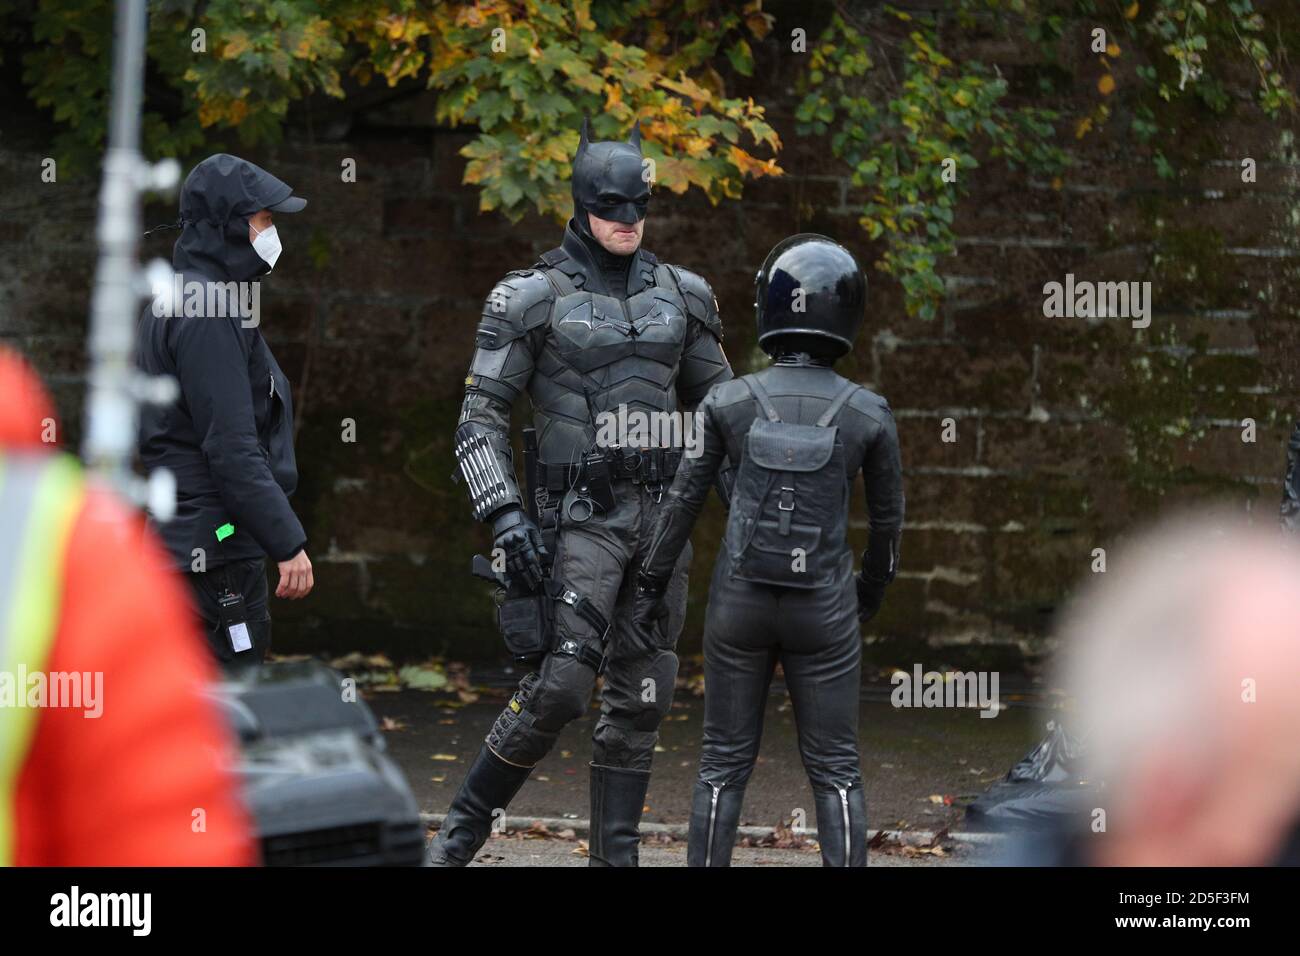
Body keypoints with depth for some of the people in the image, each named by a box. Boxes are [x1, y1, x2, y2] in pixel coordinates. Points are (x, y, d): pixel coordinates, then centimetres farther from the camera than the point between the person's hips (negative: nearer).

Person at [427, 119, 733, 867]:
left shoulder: (680, 295, 9)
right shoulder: (533, 299, -4)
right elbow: (481, 421, -5)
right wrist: (505, 515, -17)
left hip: (660, 516, 5)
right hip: (580, 516, -5)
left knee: (642, 699, 4)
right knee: (560, 685, -17)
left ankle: (616, 856, 11)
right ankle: (467, 822, 1)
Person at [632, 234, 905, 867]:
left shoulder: (728, 402, -7)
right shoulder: (868, 414, -7)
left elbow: (682, 500, -2)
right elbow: (888, 519, 4)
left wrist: (650, 587, 9)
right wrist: (871, 591, 22)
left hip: (740, 601, 1)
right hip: (823, 610, -1)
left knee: (724, 764, 12)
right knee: (835, 771, 8)